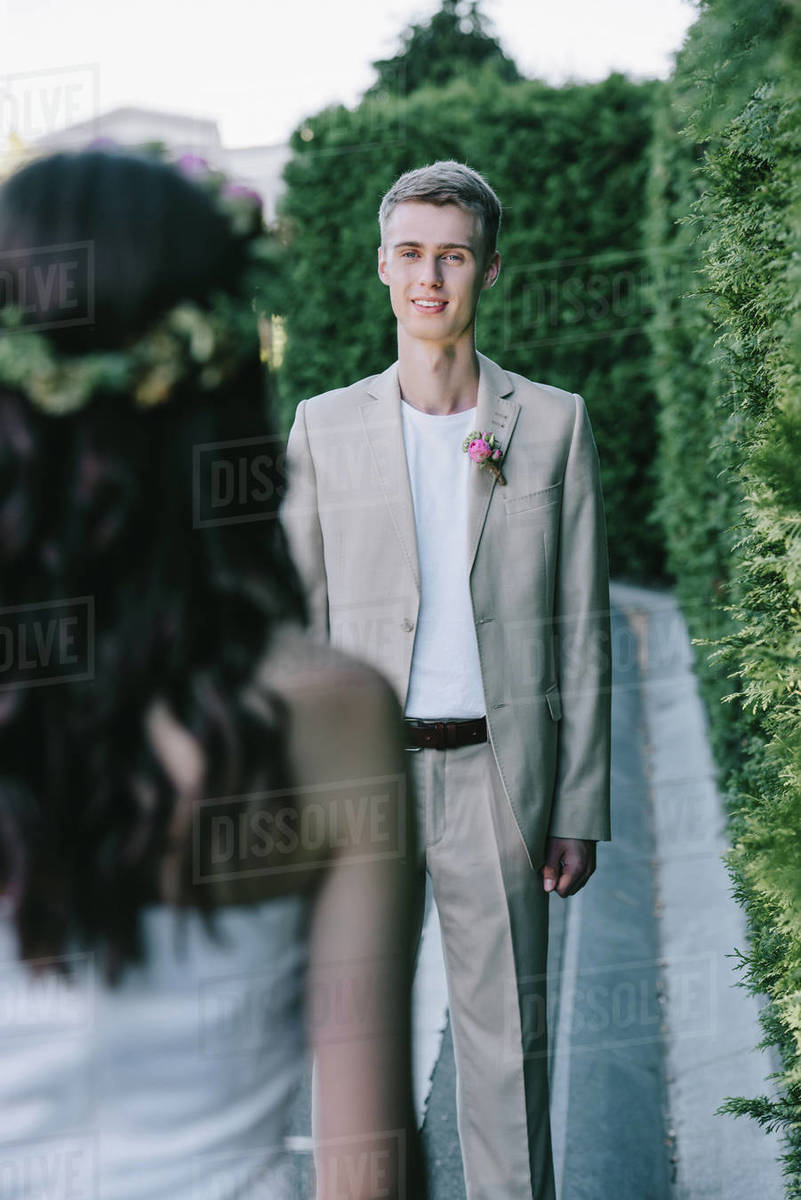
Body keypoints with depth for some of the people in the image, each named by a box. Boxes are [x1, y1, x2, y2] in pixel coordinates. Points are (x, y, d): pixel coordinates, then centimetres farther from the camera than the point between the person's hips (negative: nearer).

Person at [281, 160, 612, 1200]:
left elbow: (582, 632, 4)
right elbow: (297, 629, 7)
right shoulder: (325, 428, 6)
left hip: (498, 778, -1)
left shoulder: (554, 423, 4)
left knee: (509, 1039, 2)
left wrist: (582, 808, 0)